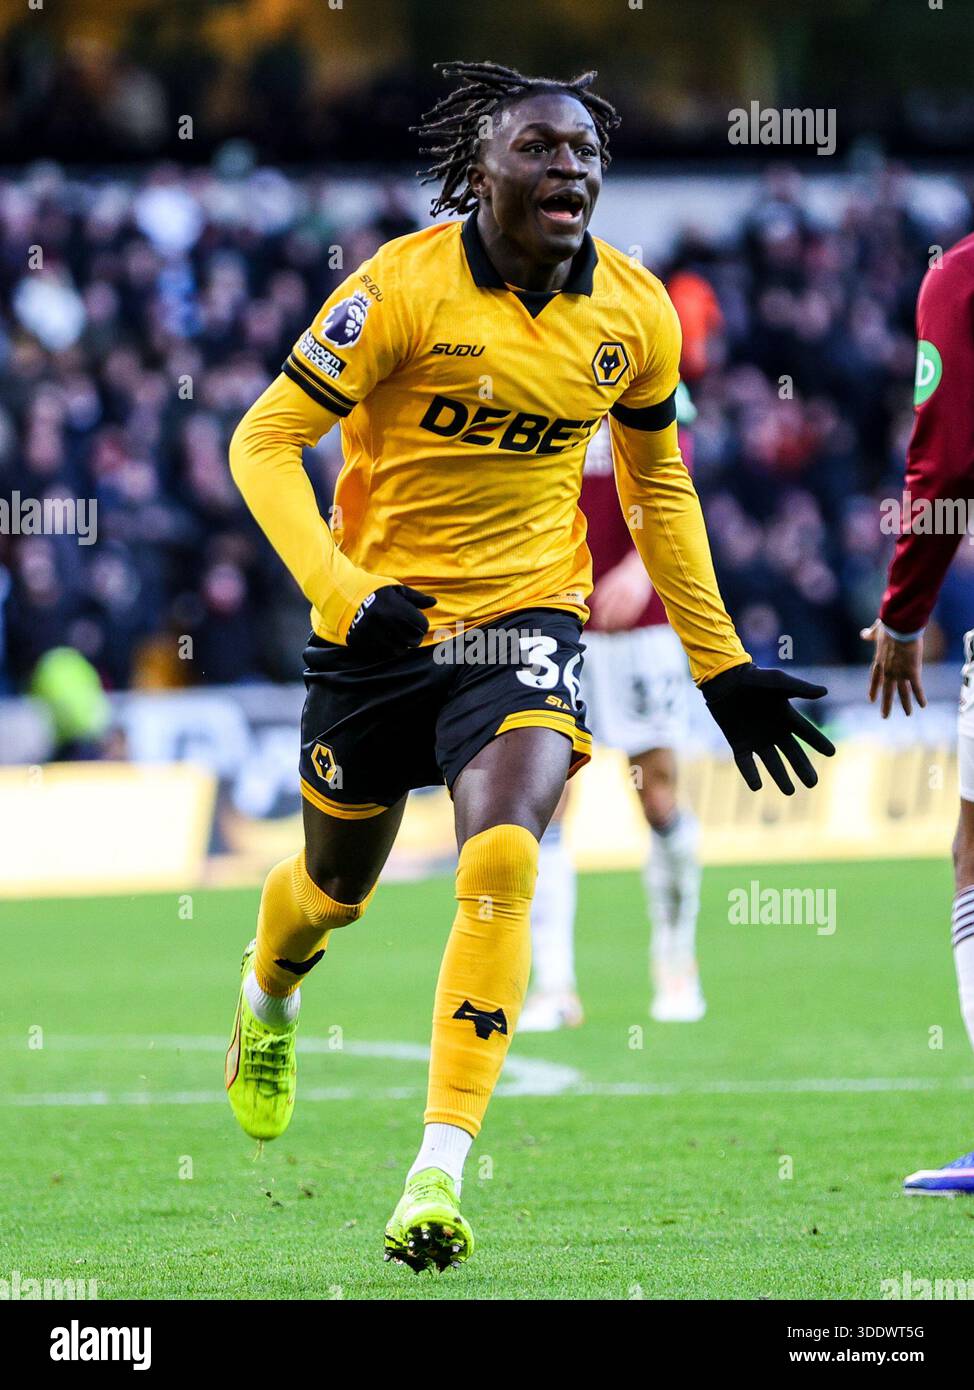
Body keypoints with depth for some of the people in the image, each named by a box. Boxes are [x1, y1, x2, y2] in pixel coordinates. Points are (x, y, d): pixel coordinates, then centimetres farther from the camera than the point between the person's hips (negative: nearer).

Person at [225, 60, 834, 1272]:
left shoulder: (634, 313, -3)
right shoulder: (406, 287, -16)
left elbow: (658, 485, 14)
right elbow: (263, 442, -13)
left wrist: (719, 668, 13)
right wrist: (340, 593, -27)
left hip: (527, 620, 1)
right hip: (383, 622, -1)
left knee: (501, 862, -24)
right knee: (338, 888, 16)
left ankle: (440, 1170, -23)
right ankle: (266, 993, 55)